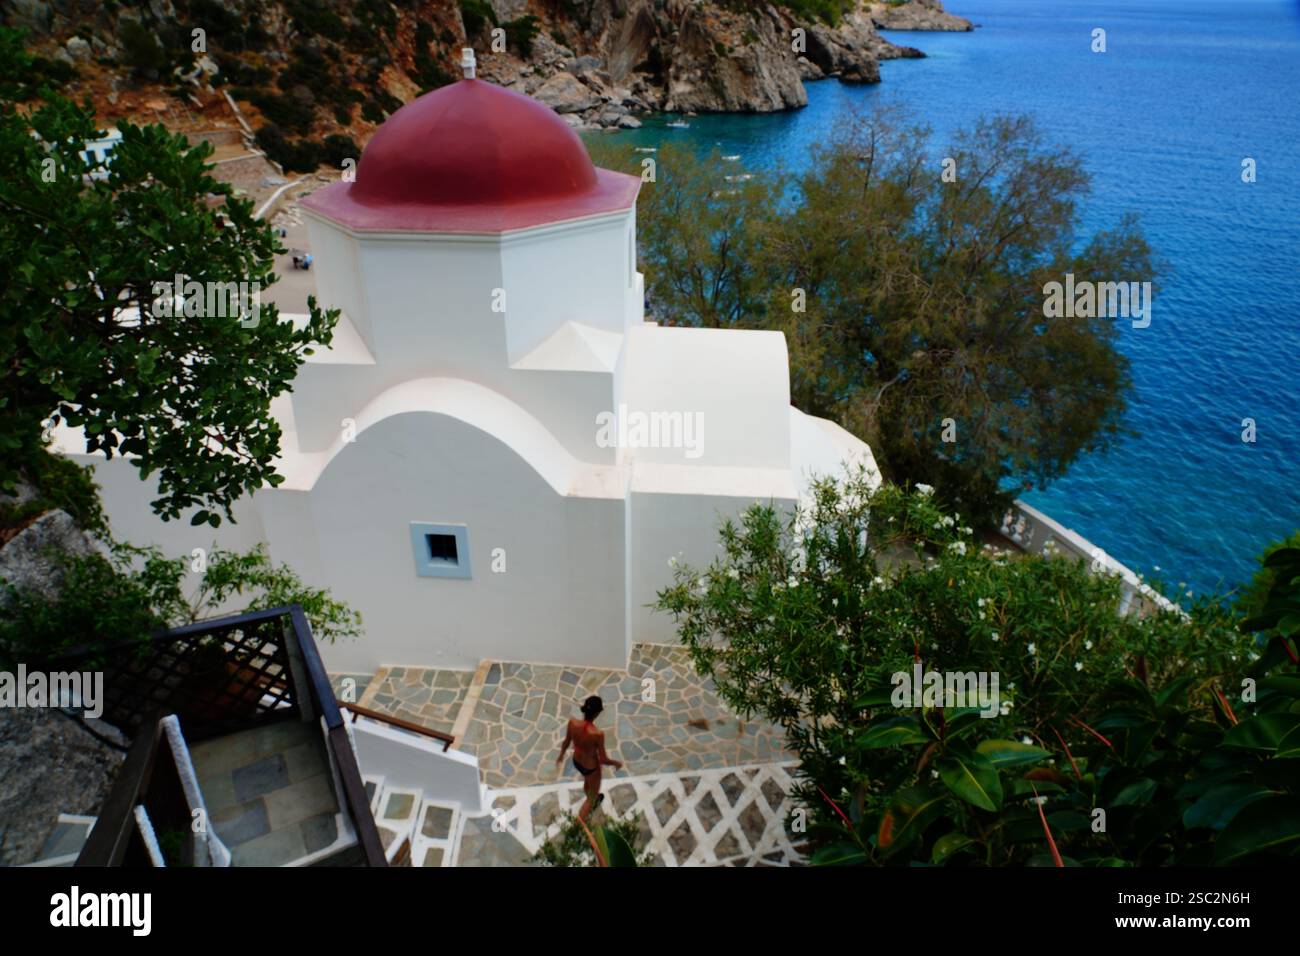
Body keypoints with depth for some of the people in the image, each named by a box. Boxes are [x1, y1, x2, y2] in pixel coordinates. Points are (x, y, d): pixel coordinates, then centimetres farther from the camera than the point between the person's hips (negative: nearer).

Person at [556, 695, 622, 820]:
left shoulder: (572, 722, -26)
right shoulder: (597, 734, -39)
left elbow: (566, 742, -6)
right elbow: (603, 759, -25)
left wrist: (561, 755, 15)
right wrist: (617, 763, -4)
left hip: (576, 761, 6)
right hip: (591, 767, -5)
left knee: (587, 781, 38)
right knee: (592, 796, 24)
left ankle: (593, 801, 68)